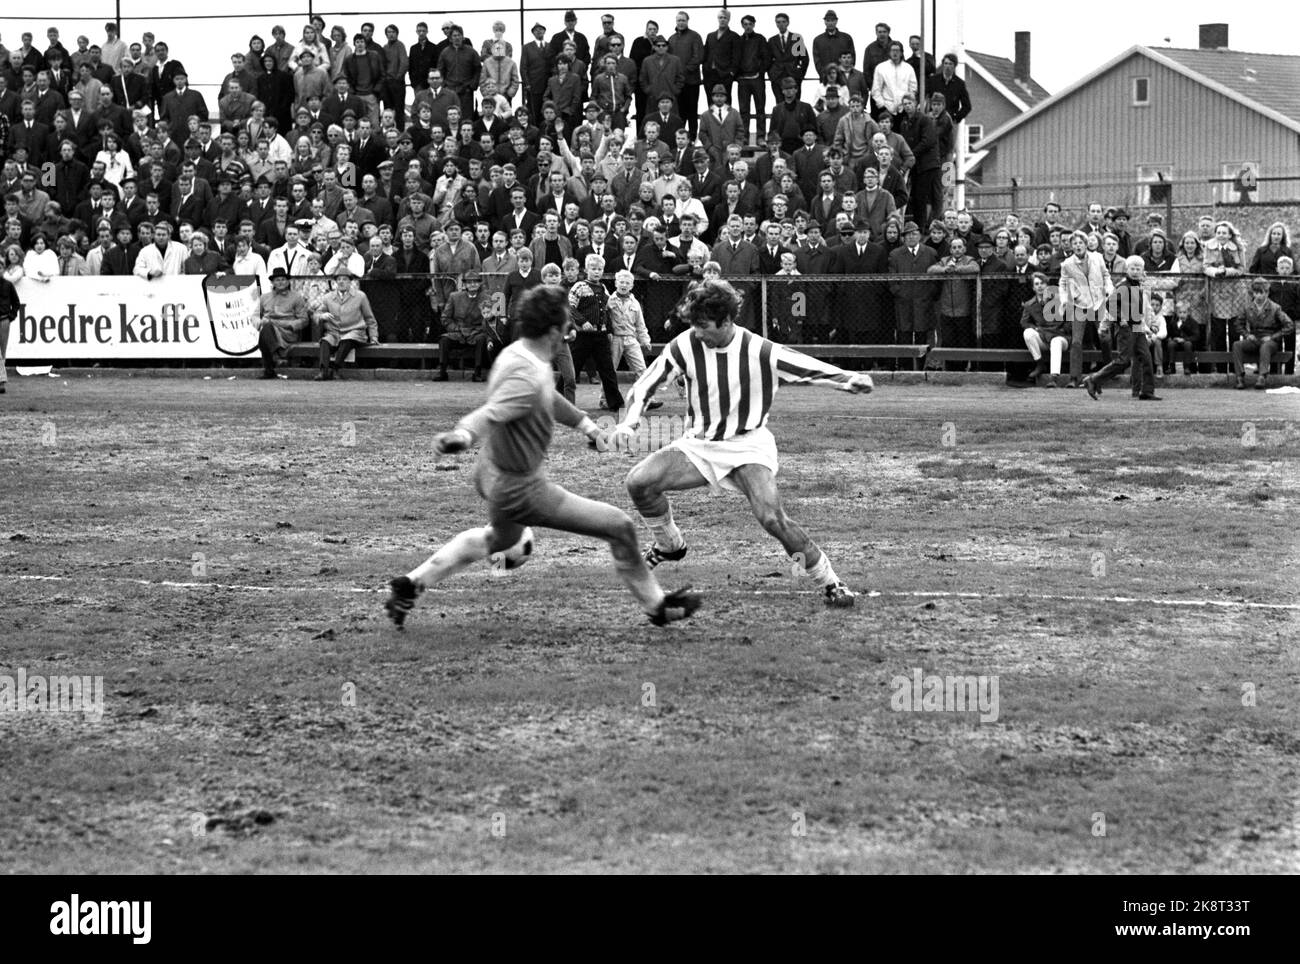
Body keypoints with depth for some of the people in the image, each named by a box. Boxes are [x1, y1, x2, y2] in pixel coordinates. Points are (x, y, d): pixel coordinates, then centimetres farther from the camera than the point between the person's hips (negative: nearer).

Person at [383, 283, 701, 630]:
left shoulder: (513, 354, 0)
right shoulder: (528, 378, -30)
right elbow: (490, 413, -47)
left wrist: (582, 421, 35)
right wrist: (462, 435, -68)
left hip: (490, 475, 10)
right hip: (521, 491, -10)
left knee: (502, 536, 39)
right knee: (620, 526, -1)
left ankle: (411, 584, 37)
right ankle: (657, 606, 16)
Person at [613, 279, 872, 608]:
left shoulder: (760, 352, -16)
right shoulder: (685, 346, -10)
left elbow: (814, 370, -8)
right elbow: (646, 383, -1)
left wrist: (851, 380, -24)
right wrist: (630, 421, -16)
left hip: (748, 445, -3)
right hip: (699, 445, 3)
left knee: (772, 518, -26)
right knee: (638, 481, -18)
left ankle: (830, 583, -8)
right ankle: (669, 545, 11)